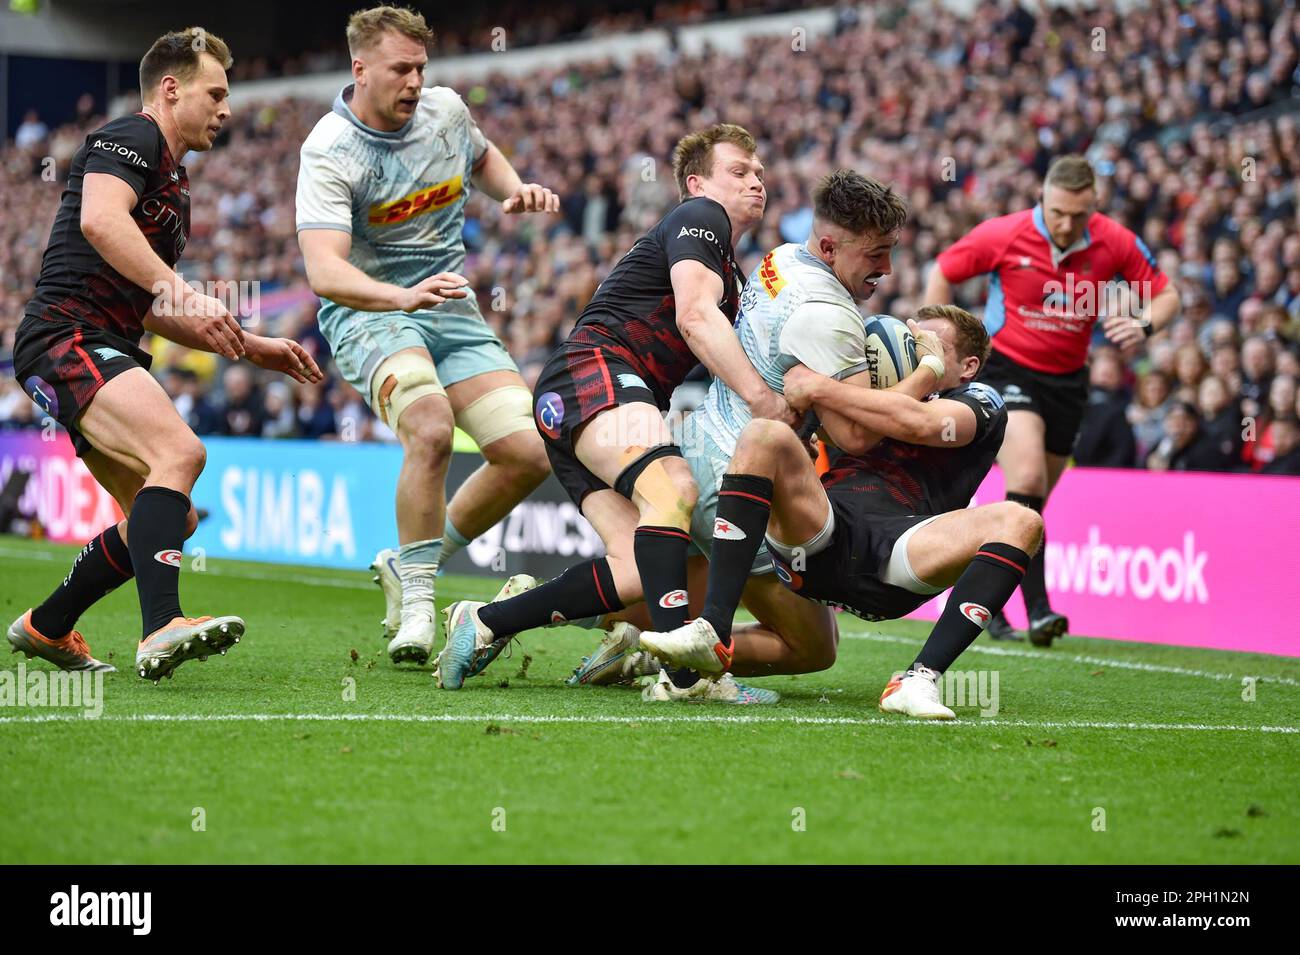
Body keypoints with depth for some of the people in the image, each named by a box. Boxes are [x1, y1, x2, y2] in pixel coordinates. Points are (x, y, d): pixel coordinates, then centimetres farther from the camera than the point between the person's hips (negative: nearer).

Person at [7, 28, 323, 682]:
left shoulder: (174, 187, 27)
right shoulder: (130, 139, -3)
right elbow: (100, 219, -24)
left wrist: (253, 347, 26)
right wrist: (179, 293, -30)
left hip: (108, 356, 10)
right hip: (67, 339, -10)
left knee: (171, 522, 11)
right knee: (179, 451, -30)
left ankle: (45, 627, 26)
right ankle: (161, 629, -43)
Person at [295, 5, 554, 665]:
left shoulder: (446, 111, 1)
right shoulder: (330, 153, -19)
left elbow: (482, 158, 27)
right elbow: (324, 272, -32)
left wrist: (516, 191, 5)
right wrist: (405, 296, -48)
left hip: (451, 310, 6)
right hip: (368, 312, -6)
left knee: (527, 455, -7)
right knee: (431, 431, -34)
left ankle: (410, 563, 14)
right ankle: (416, 606, -22)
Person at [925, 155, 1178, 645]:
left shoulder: (1115, 242, -10)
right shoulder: (1003, 236, -15)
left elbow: (1166, 294, 2)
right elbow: (942, 273, 0)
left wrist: (1143, 325, -20)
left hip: (1067, 379, 4)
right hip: (1007, 366, -4)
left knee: (1031, 499, 10)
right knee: (1027, 478, -25)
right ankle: (1037, 609, -28)